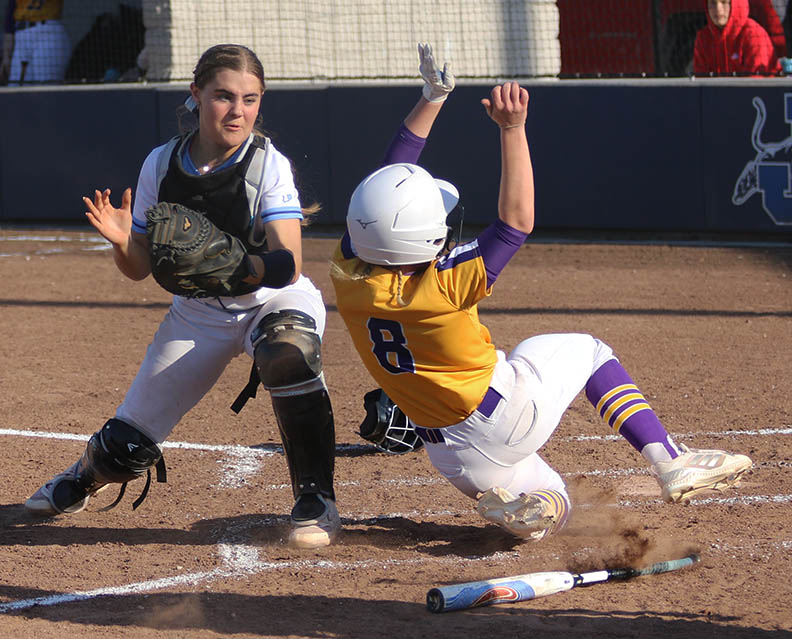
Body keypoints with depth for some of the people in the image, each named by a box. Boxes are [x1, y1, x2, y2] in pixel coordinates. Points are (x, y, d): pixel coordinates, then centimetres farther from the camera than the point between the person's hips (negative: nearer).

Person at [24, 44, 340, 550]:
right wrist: (122, 241, -23)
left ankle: (316, 503, -25)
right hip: (198, 314, 3)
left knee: (288, 356, -40)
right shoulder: (162, 166, -9)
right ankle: (88, 475, 42)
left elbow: (287, 267, -29)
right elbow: (140, 269, -1)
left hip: (274, 302, -3)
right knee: (127, 446, 2)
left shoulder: (269, 165, -20)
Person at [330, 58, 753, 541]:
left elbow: (387, 183, -1)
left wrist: (432, 99, 3)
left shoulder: (348, 272, -12)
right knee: (584, 350, 19)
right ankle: (671, 463, 10)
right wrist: (513, 129, -28)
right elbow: (517, 220, -26)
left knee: (551, 507, 24)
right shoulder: (441, 284, -29)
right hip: (505, 420, -6)